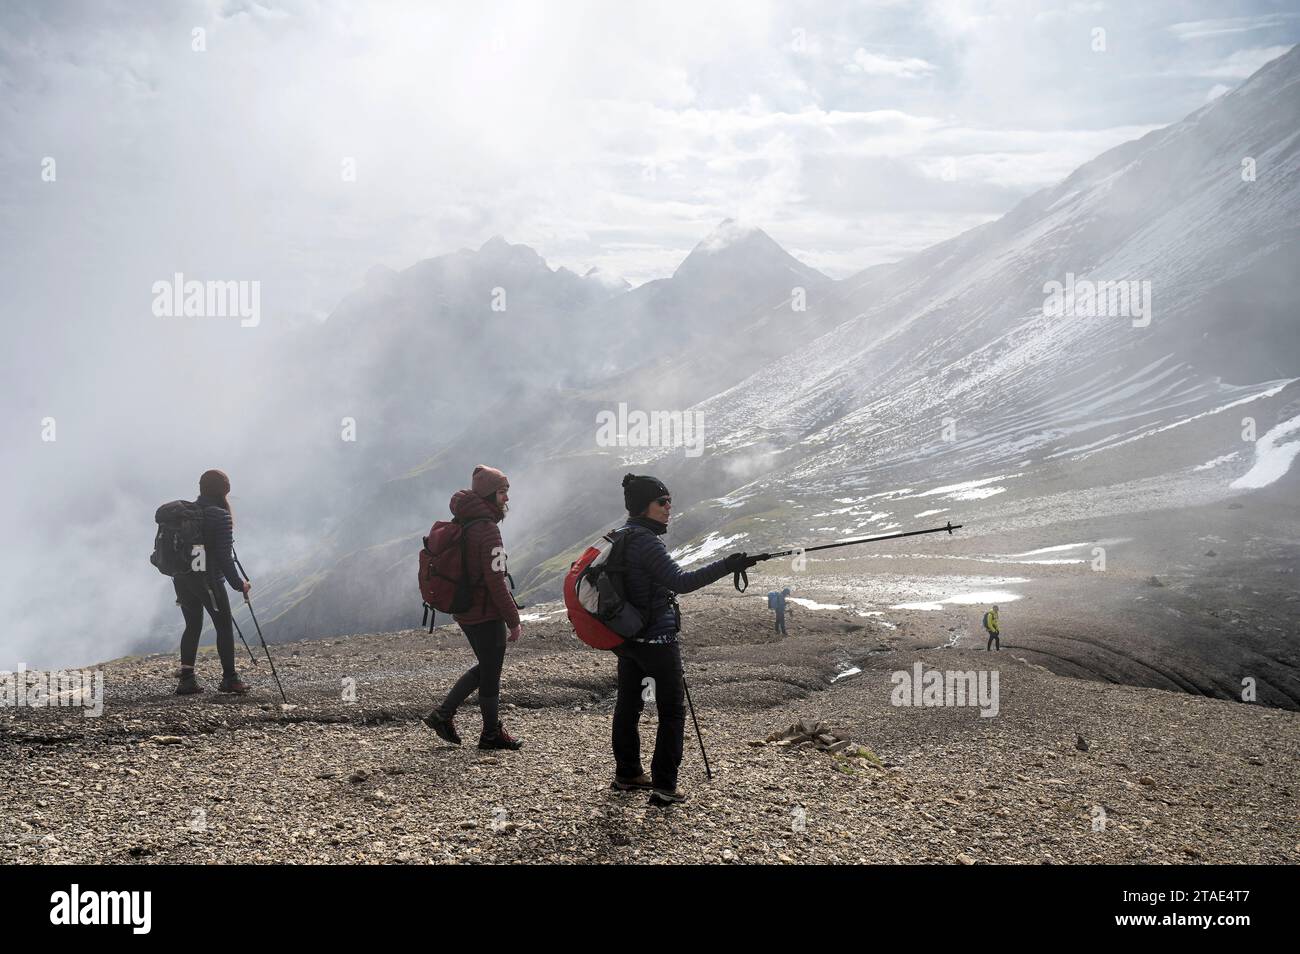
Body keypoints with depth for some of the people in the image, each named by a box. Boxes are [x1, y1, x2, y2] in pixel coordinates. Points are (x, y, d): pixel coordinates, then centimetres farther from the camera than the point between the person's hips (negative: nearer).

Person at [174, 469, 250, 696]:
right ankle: (229, 678, 7)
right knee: (224, 626, 5)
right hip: (208, 579, -6)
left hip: (182, 578, 6)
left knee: (192, 626, 15)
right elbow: (224, 556, -14)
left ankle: (186, 678, 11)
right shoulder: (220, 516, -12)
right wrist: (238, 584, -8)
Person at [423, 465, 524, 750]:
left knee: (485, 666, 21)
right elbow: (496, 581, -22)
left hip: (463, 610, 9)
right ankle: (491, 733, 18)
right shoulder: (488, 530, -20)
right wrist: (514, 619, -15)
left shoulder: (458, 523, 8)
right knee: (491, 673, 6)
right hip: (486, 614, -9)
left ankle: (443, 713, 18)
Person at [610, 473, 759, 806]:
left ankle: (627, 775, 28)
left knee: (628, 704, 17)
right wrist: (728, 565, -30)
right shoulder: (646, 541, -20)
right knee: (672, 711, 0)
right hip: (655, 638, -9)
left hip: (626, 637, 9)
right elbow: (680, 581, -28)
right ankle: (664, 787, 1)